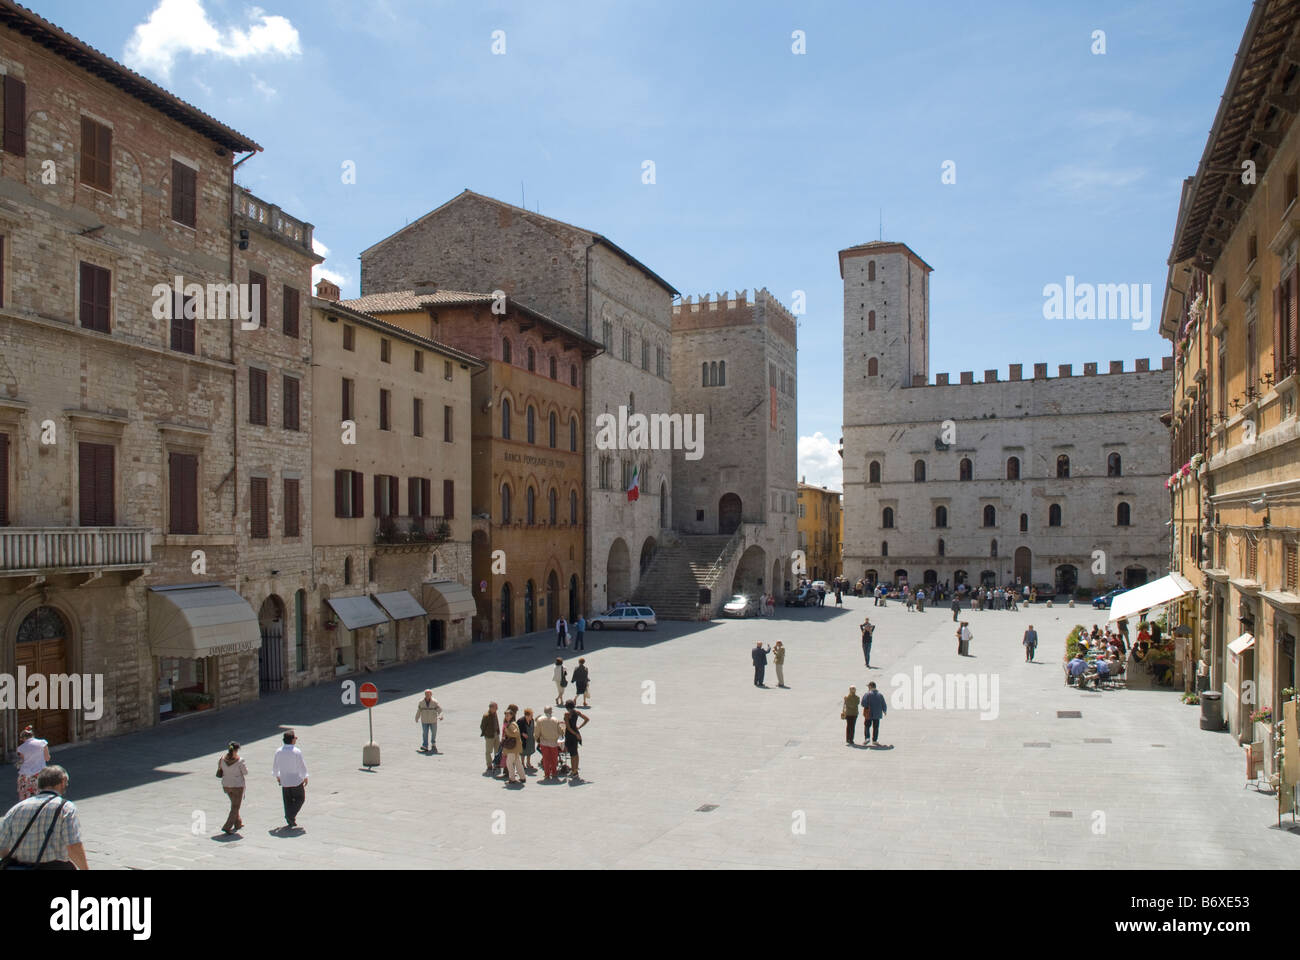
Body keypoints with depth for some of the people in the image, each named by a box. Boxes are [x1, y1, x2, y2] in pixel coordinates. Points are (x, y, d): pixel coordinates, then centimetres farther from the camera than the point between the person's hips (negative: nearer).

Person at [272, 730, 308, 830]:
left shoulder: (278, 751, -3)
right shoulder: (297, 752, -17)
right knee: (300, 798, 12)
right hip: (296, 780, -4)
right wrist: (305, 777, 3)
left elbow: (275, 766, 7)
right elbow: (302, 766, -12)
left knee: (287, 801, 14)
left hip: (284, 781, 5)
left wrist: (277, 776, 24)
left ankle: (290, 822, 16)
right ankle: (291, 815, -5)